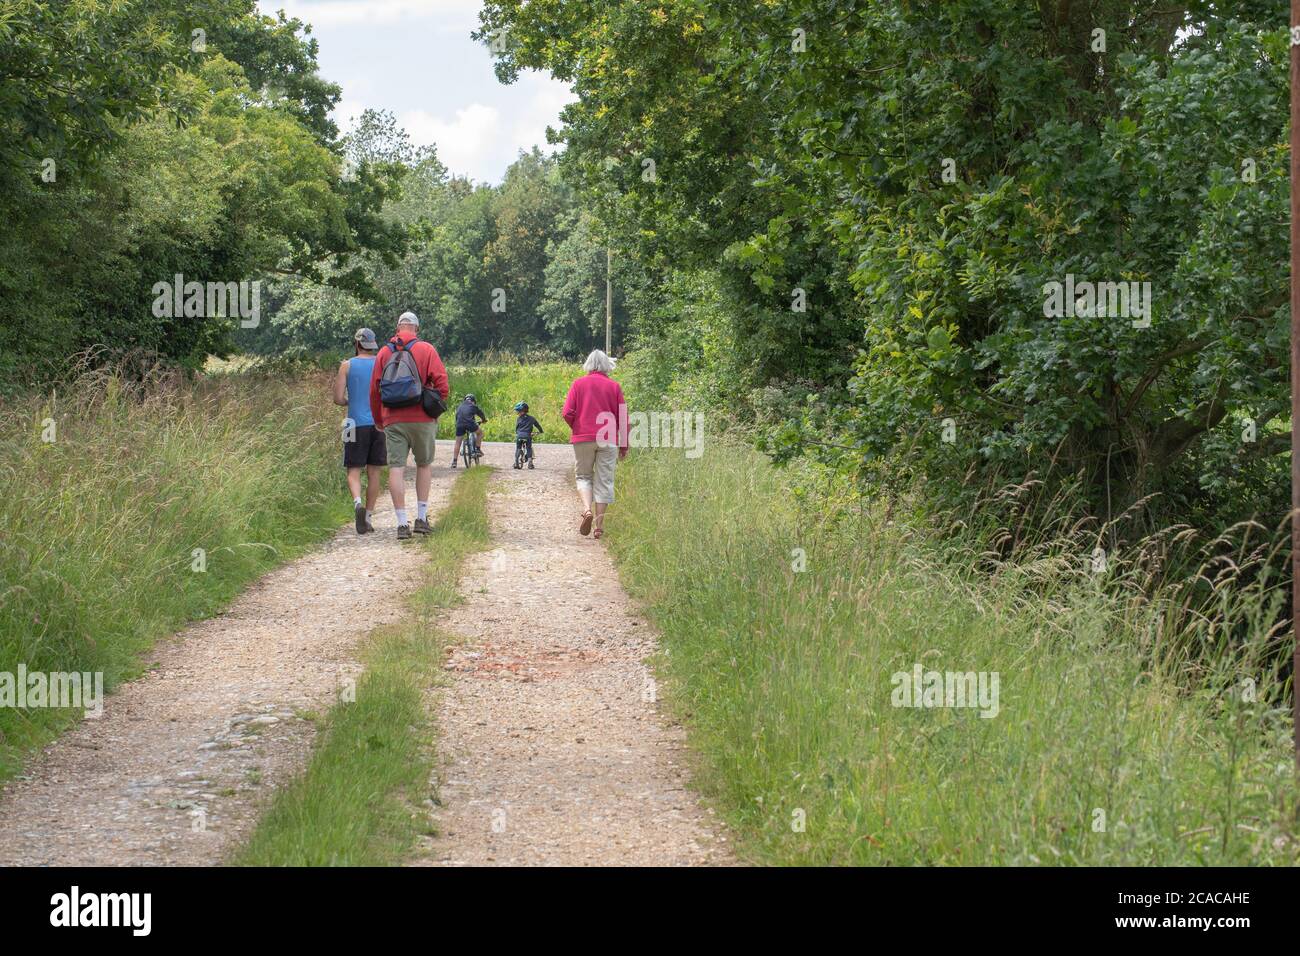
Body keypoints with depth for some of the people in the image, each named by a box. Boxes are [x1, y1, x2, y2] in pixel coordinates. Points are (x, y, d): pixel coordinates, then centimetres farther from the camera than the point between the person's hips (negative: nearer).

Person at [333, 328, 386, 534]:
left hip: (357, 424, -2)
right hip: (380, 424, 2)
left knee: (354, 471, 2)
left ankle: (358, 503, -25)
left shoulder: (347, 366, -1)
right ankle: (368, 517, 10)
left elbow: (338, 399, -5)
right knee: (374, 472, 9)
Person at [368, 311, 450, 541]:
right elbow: (442, 384, -6)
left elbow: (374, 390, 9)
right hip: (422, 419, -1)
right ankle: (421, 517, 12)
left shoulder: (384, 352, 8)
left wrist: (378, 419, 19)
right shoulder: (427, 350, 1)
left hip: (393, 421, 1)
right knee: (424, 465, 15)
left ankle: (402, 523, -8)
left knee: (396, 468, -1)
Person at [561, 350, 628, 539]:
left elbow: (567, 413, -4)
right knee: (604, 479, 6)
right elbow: (623, 418, 3)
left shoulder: (578, 384, 2)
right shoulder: (614, 386, 3)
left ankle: (587, 509, -13)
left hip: (582, 438, 0)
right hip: (608, 439, 0)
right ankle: (600, 522, 4)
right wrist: (624, 445, 10)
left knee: (583, 476, 12)